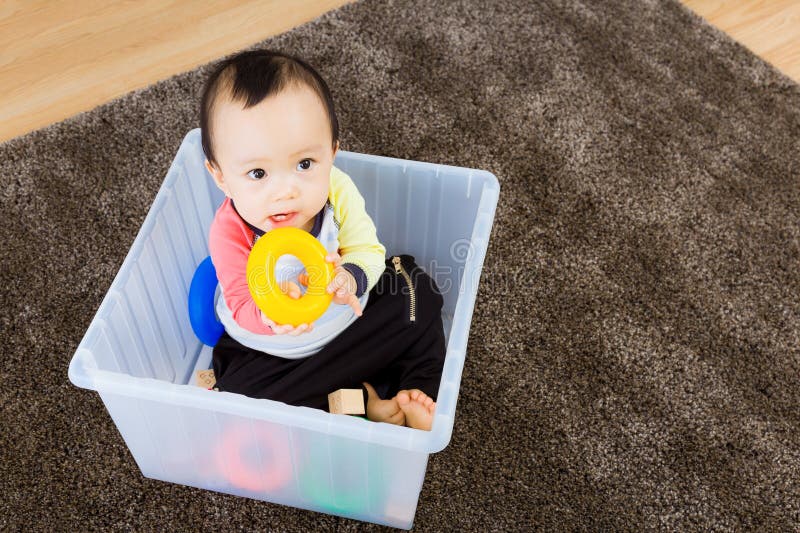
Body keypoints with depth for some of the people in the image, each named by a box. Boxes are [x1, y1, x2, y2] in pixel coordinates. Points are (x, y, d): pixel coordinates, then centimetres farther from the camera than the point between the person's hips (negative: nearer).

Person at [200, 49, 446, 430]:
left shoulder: (337, 191, -24)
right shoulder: (230, 232, -30)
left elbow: (368, 251, -19)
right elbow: (242, 305, -31)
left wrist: (350, 278, -44)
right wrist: (271, 315, -56)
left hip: (348, 320, 2)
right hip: (271, 351, -2)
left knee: (417, 292, -5)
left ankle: (418, 392, -3)